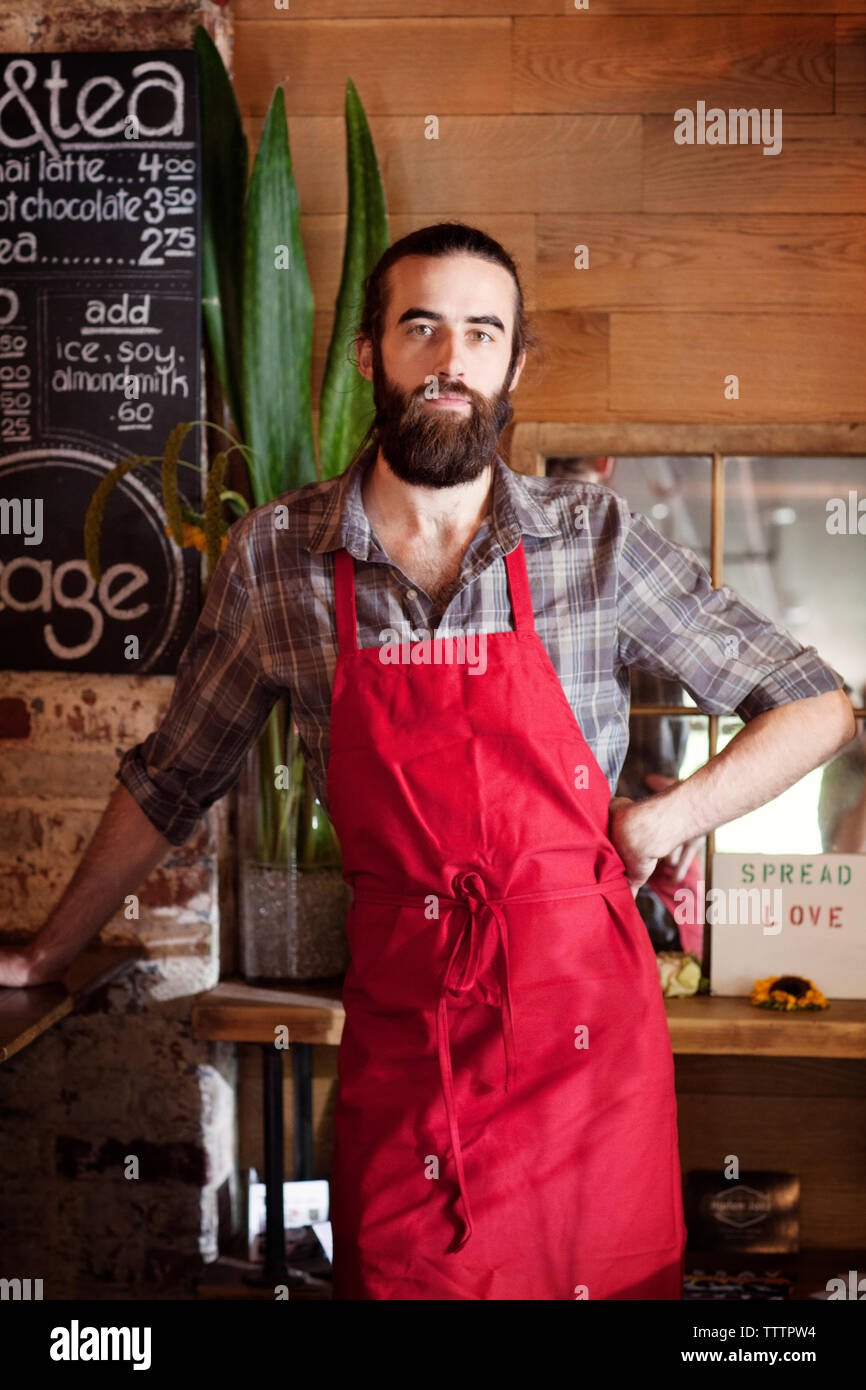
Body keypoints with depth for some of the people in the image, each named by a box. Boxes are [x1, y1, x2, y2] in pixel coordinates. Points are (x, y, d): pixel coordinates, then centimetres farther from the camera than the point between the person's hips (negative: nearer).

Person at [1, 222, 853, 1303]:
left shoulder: (594, 538, -4)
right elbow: (172, 777, 13)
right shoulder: (273, 558, -1)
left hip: (584, 1020, 0)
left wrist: (656, 823, -10)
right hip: (398, 1022, 1)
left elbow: (818, 708, 2)